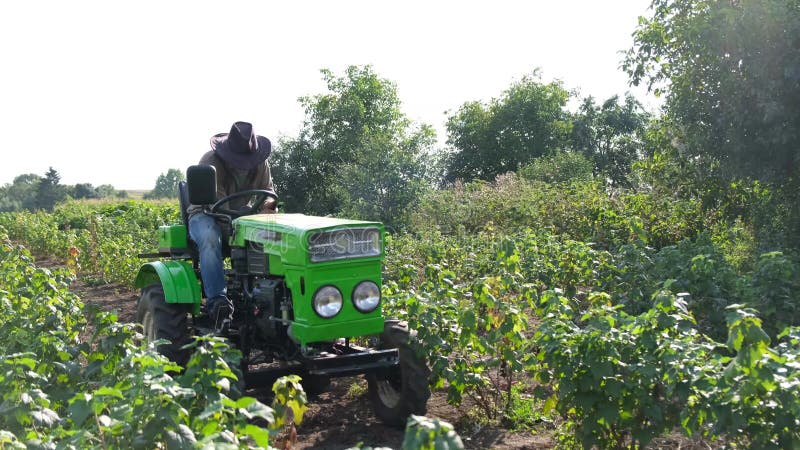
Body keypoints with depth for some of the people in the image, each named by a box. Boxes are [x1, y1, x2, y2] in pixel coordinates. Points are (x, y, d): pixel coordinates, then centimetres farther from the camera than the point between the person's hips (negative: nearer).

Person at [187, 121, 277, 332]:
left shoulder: (260, 163, -2)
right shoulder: (211, 161, -20)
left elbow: (267, 191, 8)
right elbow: (217, 203, -28)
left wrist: (268, 204, -20)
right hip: (206, 215, -4)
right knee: (210, 239, -41)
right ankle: (218, 302, -43)